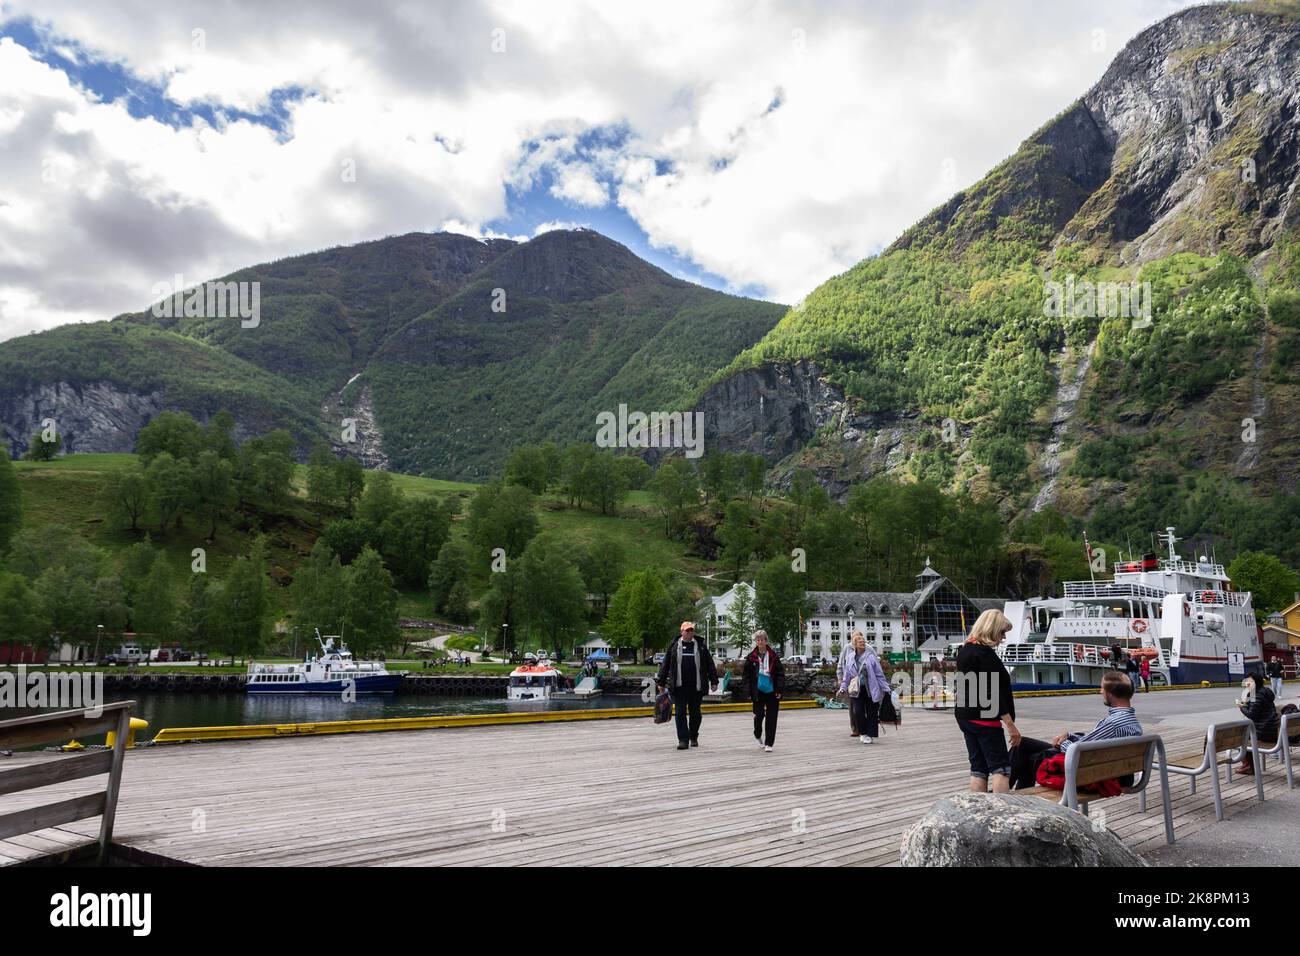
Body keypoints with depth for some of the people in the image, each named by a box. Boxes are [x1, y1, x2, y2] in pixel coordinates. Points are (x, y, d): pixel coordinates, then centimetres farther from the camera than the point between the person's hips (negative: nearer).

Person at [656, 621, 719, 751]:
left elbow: (710, 664, 9)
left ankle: (694, 737, 25)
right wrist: (661, 682, 6)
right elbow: (665, 665, 8)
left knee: (695, 713, 8)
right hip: (679, 687, -1)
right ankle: (683, 740, -1)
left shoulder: (700, 646, 7)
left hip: (696, 687, 1)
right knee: (680, 713, -4)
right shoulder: (674, 646, 5)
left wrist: (713, 681, 4)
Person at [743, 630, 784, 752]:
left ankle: (769, 743, 8)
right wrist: (749, 691, -2)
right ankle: (758, 736, 32)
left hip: (772, 691, 0)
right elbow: (747, 675, 4)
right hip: (758, 691, 0)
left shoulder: (773, 656, -2)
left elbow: (780, 673, -1)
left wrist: (779, 689, -8)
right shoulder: (751, 657, 0)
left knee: (771, 718, 0)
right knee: (759, 715, 2)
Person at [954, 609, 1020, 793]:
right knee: (1001, 766, -7)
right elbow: (992, 692, -19)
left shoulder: (964, 650, 14)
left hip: (964, 715, 9)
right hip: (983, 718, -9)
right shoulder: (985, 653, -15)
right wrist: (1010, 724, -18)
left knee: (978, 767, 10)